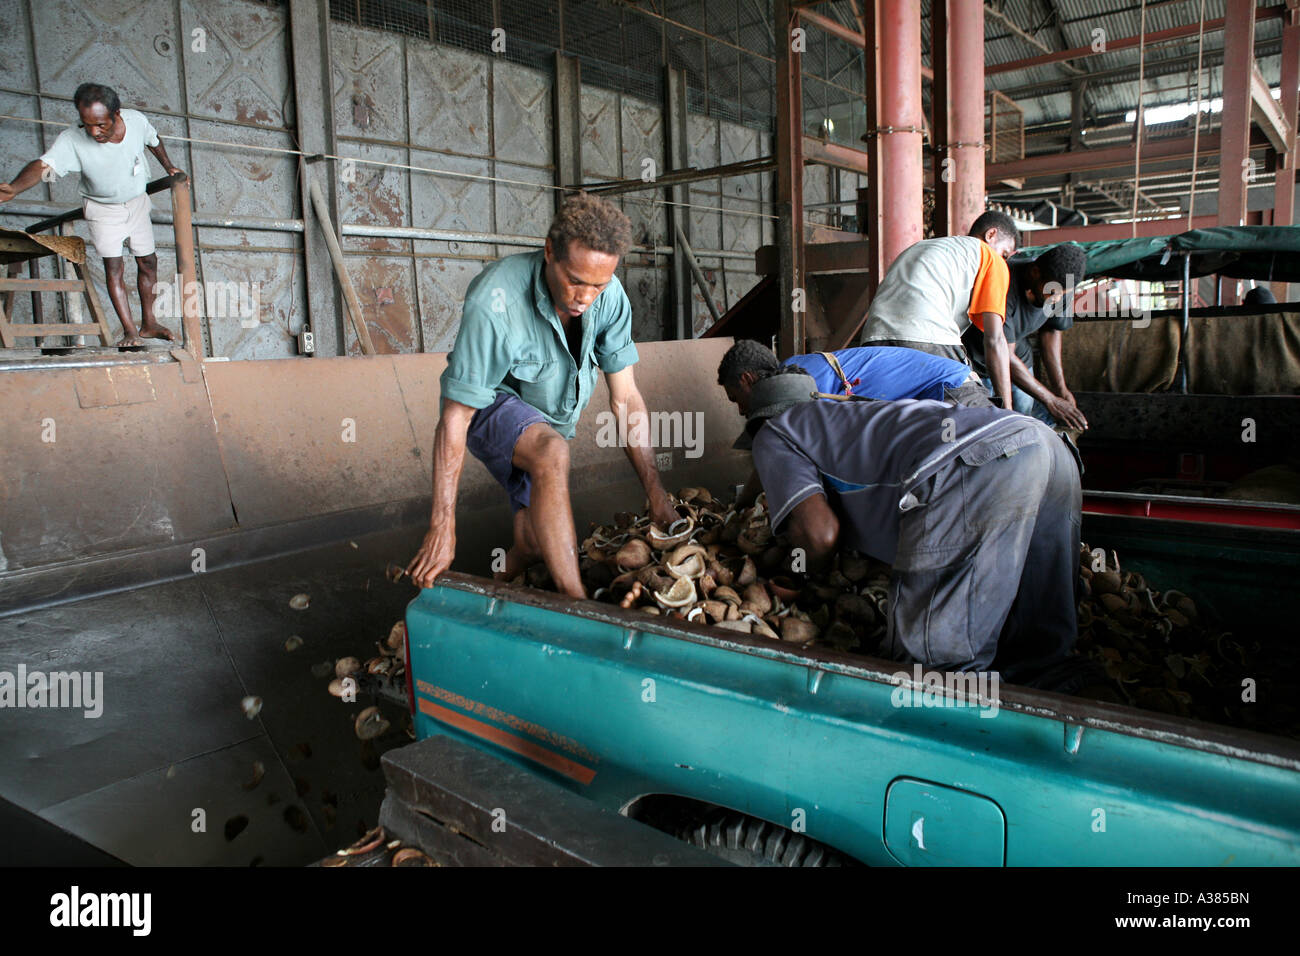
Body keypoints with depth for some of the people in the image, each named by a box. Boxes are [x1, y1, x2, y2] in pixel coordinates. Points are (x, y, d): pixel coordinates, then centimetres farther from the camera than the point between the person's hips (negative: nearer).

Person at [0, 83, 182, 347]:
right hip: (102, 209, -3)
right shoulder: (72, 141, -30)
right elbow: (43, 165, -42)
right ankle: (130, 331, -7)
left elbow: (153, 140, 2)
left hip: (137, 202, 3)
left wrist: (169, 166, 17)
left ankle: (148, 324, 22)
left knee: (148, 263, 8)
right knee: (113, 268, -10)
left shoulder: (136, 120, -21)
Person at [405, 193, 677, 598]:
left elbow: (625, 398, -12)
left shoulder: (610, 297, -20)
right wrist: (443, 528, -28)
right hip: (491, 405, -6)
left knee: (539, 544, 0)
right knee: (552, 453, -37)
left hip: (552, 418, 6)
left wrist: (655, 492, -14)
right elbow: (455, 417, -30)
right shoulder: (494, 303, -34)